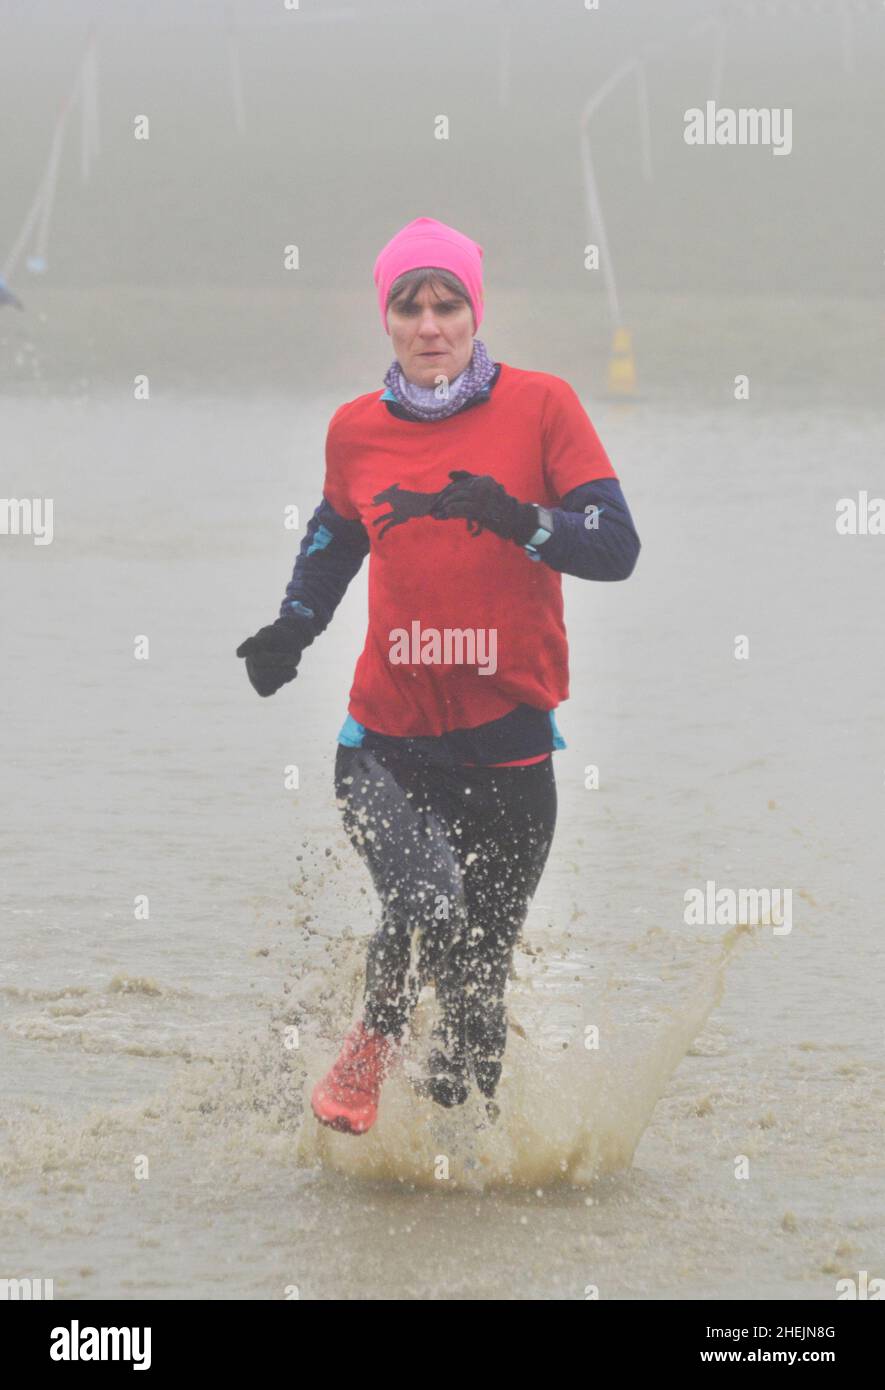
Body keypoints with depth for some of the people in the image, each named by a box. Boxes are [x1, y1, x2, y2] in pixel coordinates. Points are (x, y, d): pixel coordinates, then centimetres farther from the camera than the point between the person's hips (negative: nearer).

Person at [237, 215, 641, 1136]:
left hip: (506, 745, 0)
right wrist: (292, 630, 8)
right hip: (385, 740, 0)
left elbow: (616, 547, -8)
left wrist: (520, 522, -26)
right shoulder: (357, 430, 5)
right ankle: (372, 1044, 7)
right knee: (425, 908, -24)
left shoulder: (540, 406, -3)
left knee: (477, 984, 8)